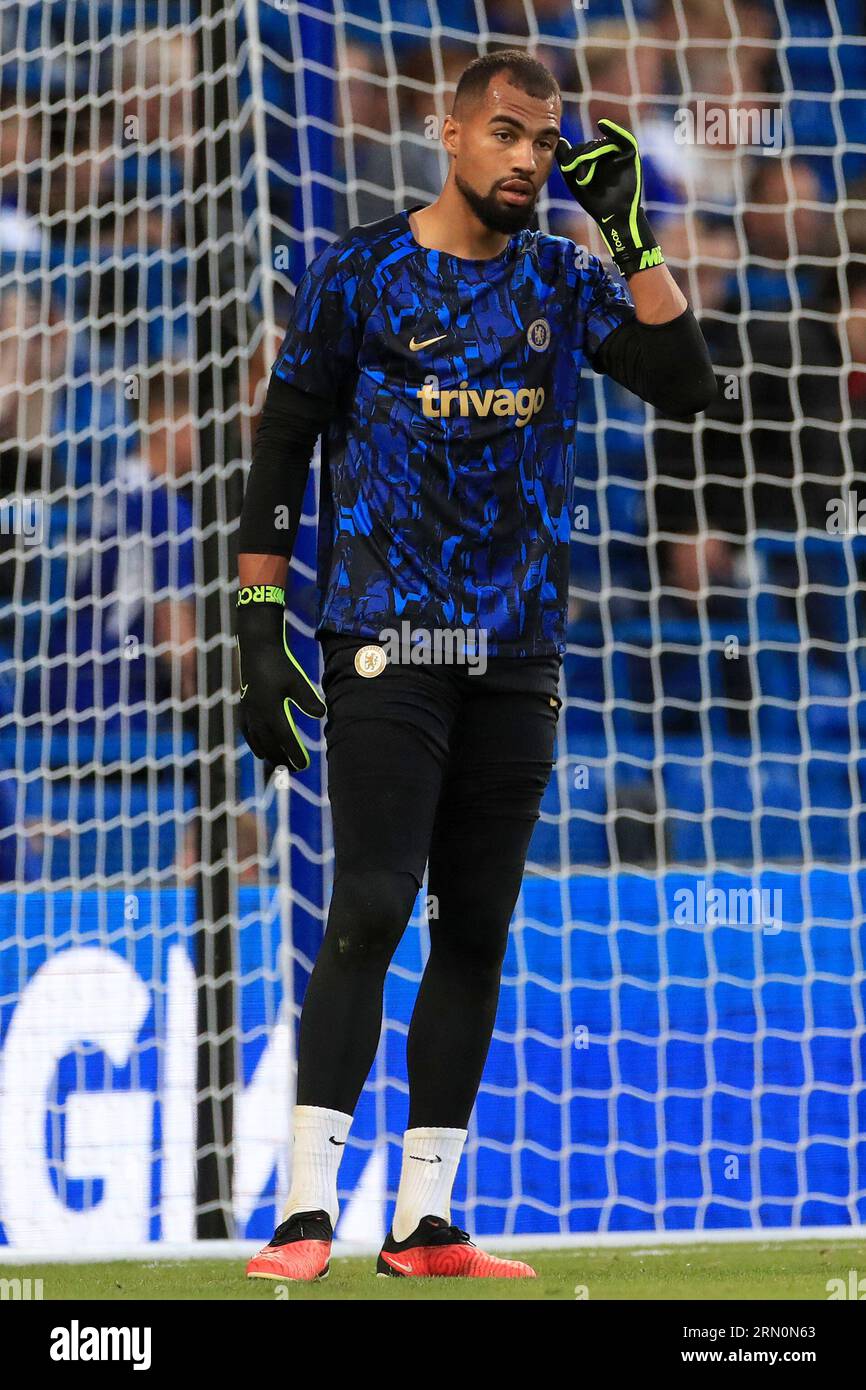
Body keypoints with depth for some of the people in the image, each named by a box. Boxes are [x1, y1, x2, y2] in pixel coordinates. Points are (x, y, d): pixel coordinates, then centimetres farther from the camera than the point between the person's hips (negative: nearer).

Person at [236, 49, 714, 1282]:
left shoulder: (564, 285, 10)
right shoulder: (358, 276, 1)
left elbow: (684, 383, -2)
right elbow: (281, 451, 1)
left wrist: (630, 231, -8)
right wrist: (261, 626, -5)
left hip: (519, 657, 4)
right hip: (387, 645, -4)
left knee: (478, 932, 4)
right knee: (372, 911, -14)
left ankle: (426, 1224, 7)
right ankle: (306, 1216, -14)